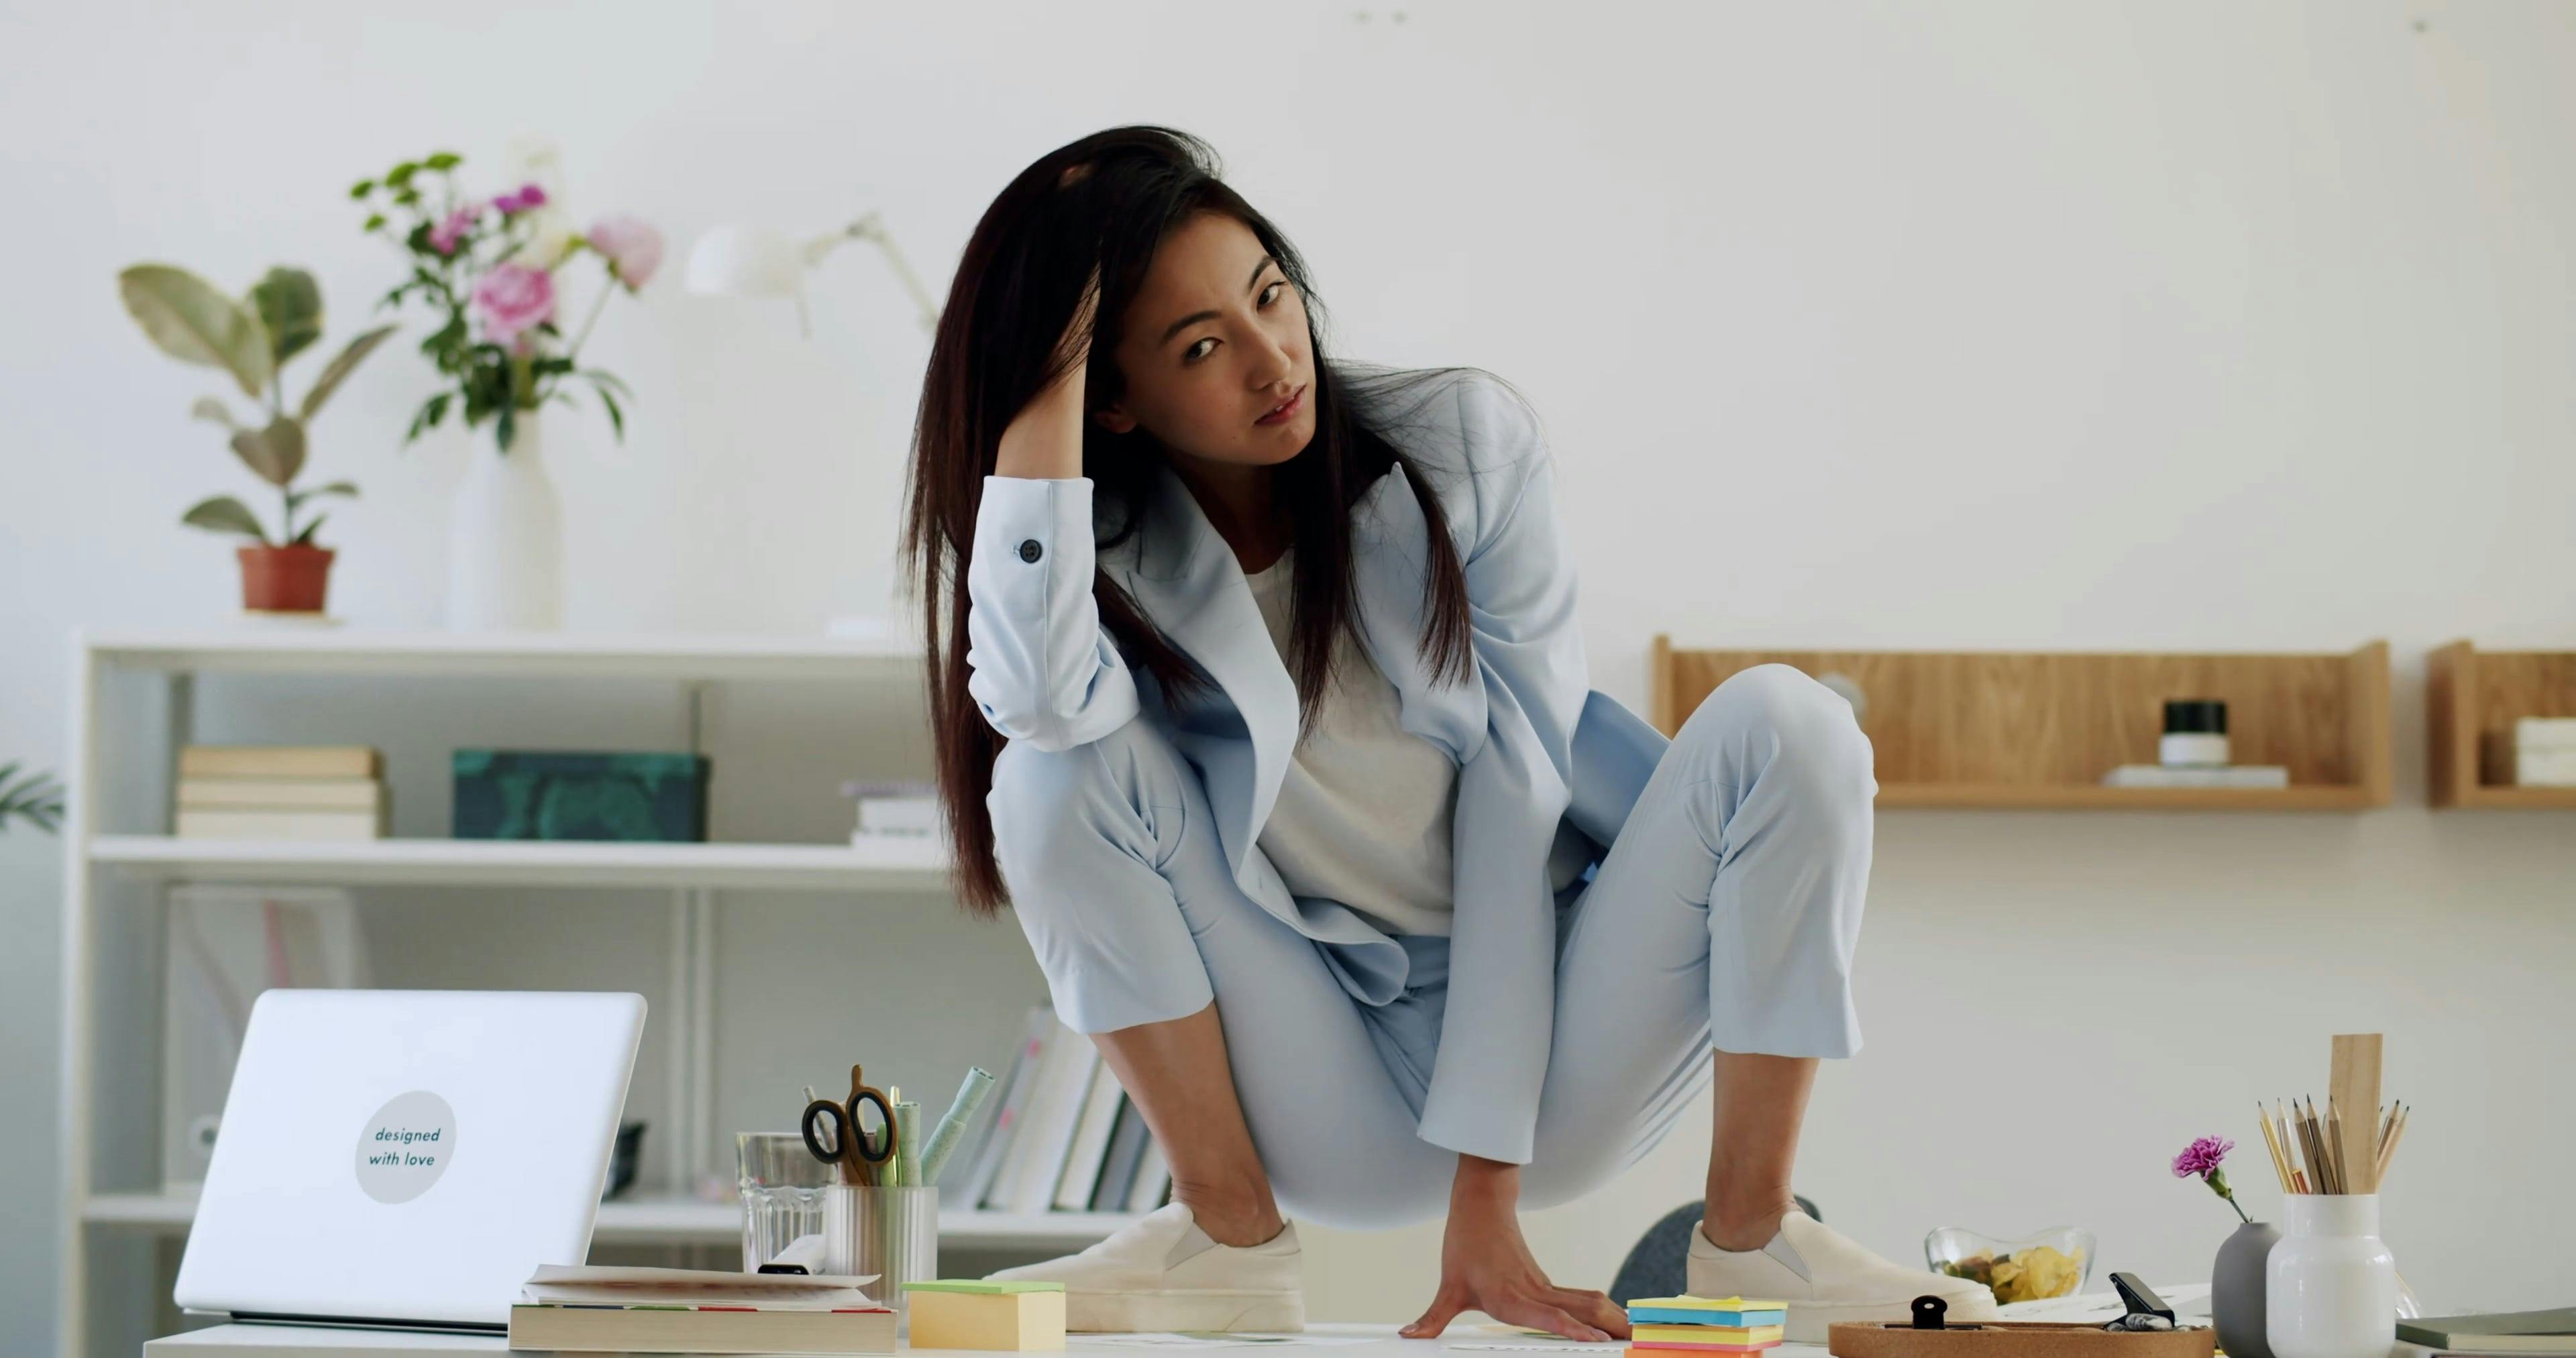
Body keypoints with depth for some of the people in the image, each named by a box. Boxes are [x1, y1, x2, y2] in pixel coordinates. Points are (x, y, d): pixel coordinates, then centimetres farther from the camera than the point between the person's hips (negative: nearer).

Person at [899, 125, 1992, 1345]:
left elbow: (1518, 790, -12)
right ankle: (1231, 1241, -13)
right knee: (1060, 775, -23)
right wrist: (1049, 368, -25)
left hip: (1551, 1062, 0)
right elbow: (1040, 696, -34)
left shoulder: (1465, 444, -7)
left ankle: (1750, 1239, -15)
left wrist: (1487, 1197, -19)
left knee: (1786, 721, -23)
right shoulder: (1104, 556, -8)